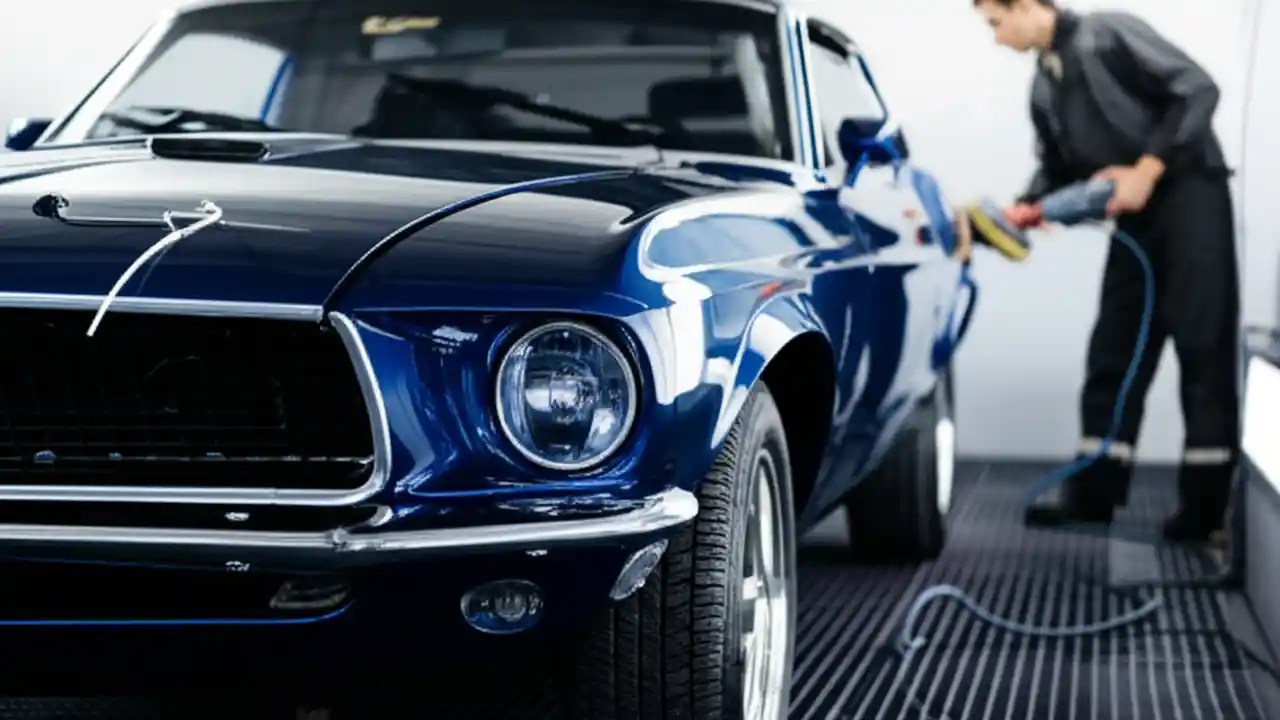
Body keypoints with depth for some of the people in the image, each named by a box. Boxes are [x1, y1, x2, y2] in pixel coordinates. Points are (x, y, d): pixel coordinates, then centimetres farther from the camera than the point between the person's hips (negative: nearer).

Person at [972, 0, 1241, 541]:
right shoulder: (1043, 89, 14)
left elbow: (1197, 88, -14)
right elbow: (1056, 169, 15)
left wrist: (1147, 170, -17)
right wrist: (1024, 211, -6)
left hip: (1189, 192, -8)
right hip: (1136, 213, 8)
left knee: (1202, 343, -8)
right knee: (1114, 350, 5)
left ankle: (1204, 498, -8)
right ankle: (1095, 491, 8)